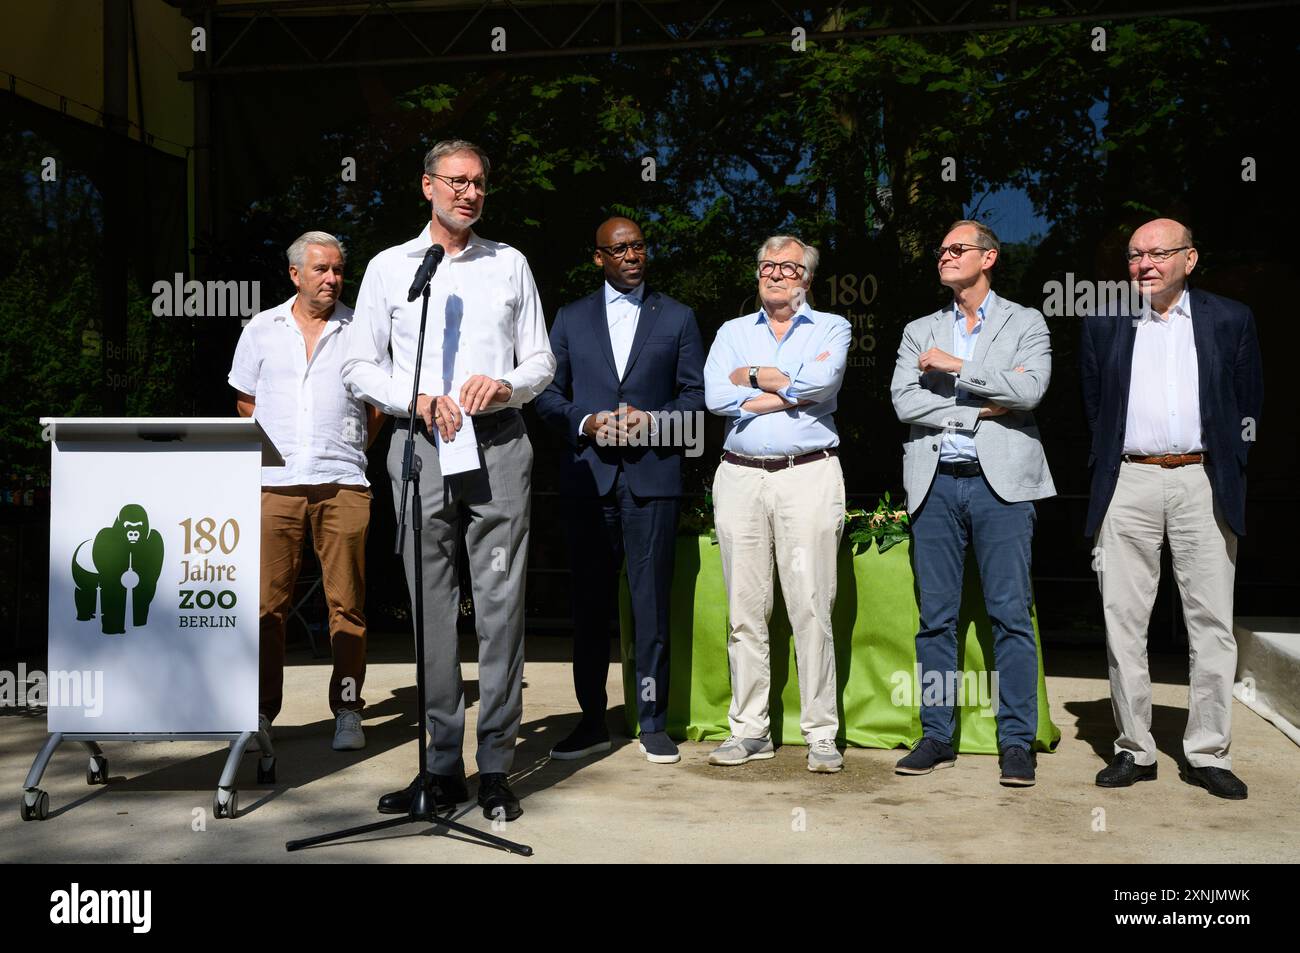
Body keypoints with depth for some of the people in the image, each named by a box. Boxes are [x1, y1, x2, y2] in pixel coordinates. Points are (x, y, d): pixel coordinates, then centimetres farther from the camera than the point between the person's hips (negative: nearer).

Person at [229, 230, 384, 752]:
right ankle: (261, 712, 12)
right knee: (268, 601, 2)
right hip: (274, 483, 1)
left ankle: (348, 711, 7)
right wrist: (275, 444, 13)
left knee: (347, 601, -1)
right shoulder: (261, 329, 11)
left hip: (343, 483, -1)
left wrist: (350, 447, 10)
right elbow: (245, 400, 19)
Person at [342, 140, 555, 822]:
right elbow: (360, 367, 9)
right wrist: (418, 400, -7)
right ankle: (442, 766, 9)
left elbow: (542, 360, 14)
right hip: (420, 443, 0)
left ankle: (495, 768, 4)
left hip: (499, 441, 0)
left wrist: (506, 385, -7)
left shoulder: (509, 264, 14)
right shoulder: (388, 267, 12)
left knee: (500, 600, -3)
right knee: (431, 607, 1)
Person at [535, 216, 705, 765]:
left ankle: (653, 723, 9)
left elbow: (696, 394, 6)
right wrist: (585, 423, -8)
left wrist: (654, 421, -11)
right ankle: (592, 721, 16)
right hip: (587, 477, 2)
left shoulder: (677, 318, 11)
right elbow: (548, 394, 10)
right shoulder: (571, 319, 14)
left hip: (652, 475, -1)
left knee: (651, 602, -1)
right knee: (589, 601, 6)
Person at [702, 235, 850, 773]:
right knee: (745, 610, 3)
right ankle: (749, 731, 12)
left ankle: (821, 734, 3)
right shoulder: (733, 332, 17)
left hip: (809, 476, -2)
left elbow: (822, 384, -11)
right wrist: (791, 388, -4)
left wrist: (753, 376, -2)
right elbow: (716, 397, -1)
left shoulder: (831, 328, 11)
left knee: (811, 608, -5)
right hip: (740, 476, 3)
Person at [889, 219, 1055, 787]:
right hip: (935, 485, 3)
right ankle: (937, 737, 14)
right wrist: (983, 406, -7)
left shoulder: (1026, 323, 9)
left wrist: (955, 367, -8)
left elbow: (1030, 389, -10)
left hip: (1001, 483, -3)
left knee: (1010, 616, -3)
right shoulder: (920, 332, 16)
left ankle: (1017, 743, 4)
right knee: (935, 618, 5)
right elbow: (903, 402, 0)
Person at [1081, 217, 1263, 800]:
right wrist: (1107, 465, 9)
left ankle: (1208, 754, 11)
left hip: (1203, 483, 0)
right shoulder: (1104, 325, 10)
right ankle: (1134, 749, 11)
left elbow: (1248, 405, 12)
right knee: (1123, 620, 1)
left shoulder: (1230, 320, 8)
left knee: (1212, 622, 1)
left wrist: (1229, 465, 6)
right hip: (1128, 483, 1)